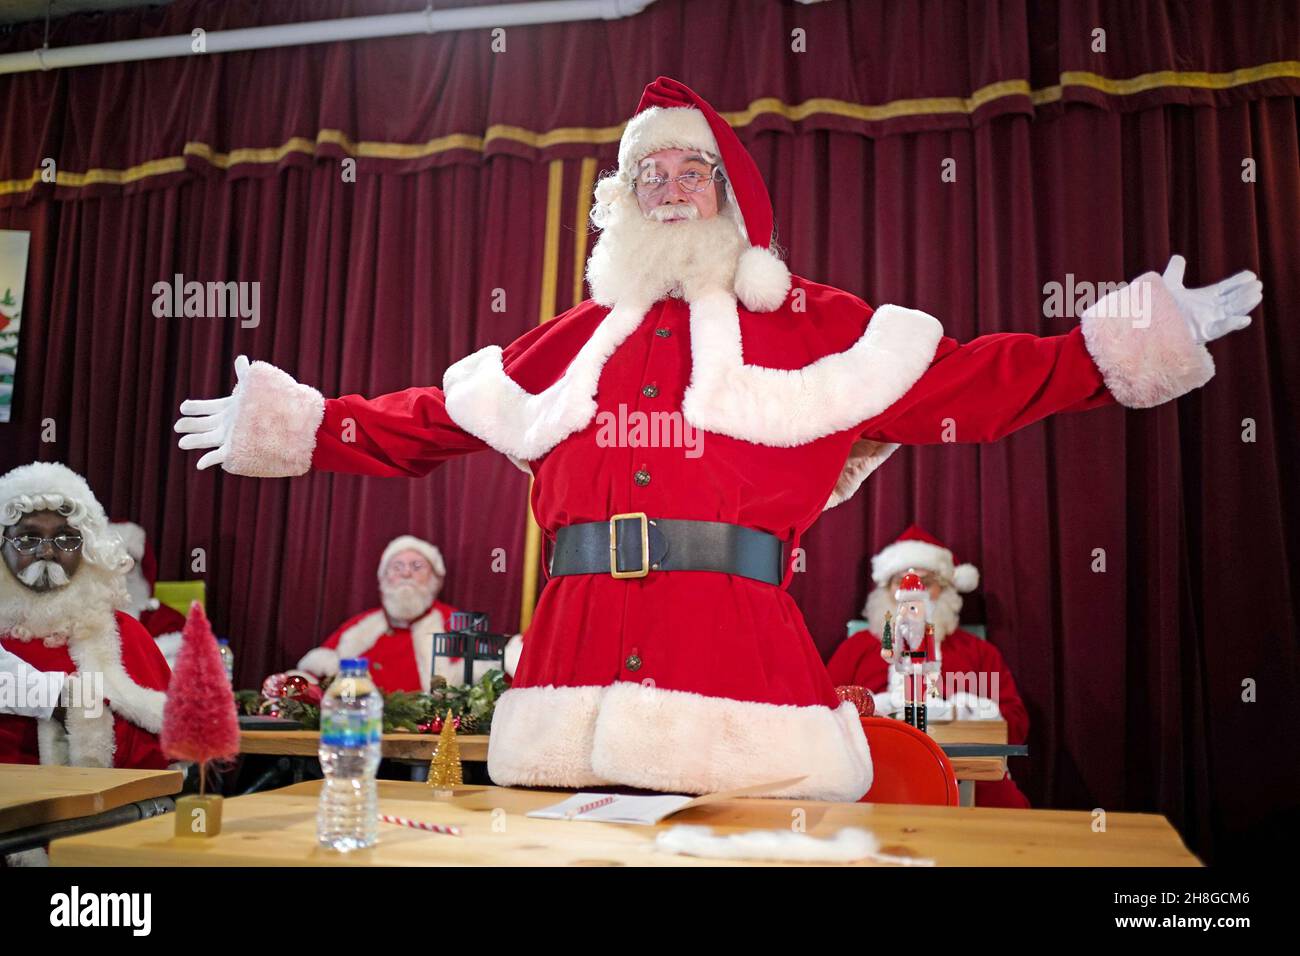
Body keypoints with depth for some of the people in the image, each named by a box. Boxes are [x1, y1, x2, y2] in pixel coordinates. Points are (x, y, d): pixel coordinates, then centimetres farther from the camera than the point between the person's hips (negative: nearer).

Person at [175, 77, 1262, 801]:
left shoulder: (806, 324, 10)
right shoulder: (571, 340, 17)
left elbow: (961, 383, 4)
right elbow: (425, 421, 21)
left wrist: (1128, 345, -1)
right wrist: (296, 421, 22)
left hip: (739, 667, -2)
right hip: (577, 667, 3)